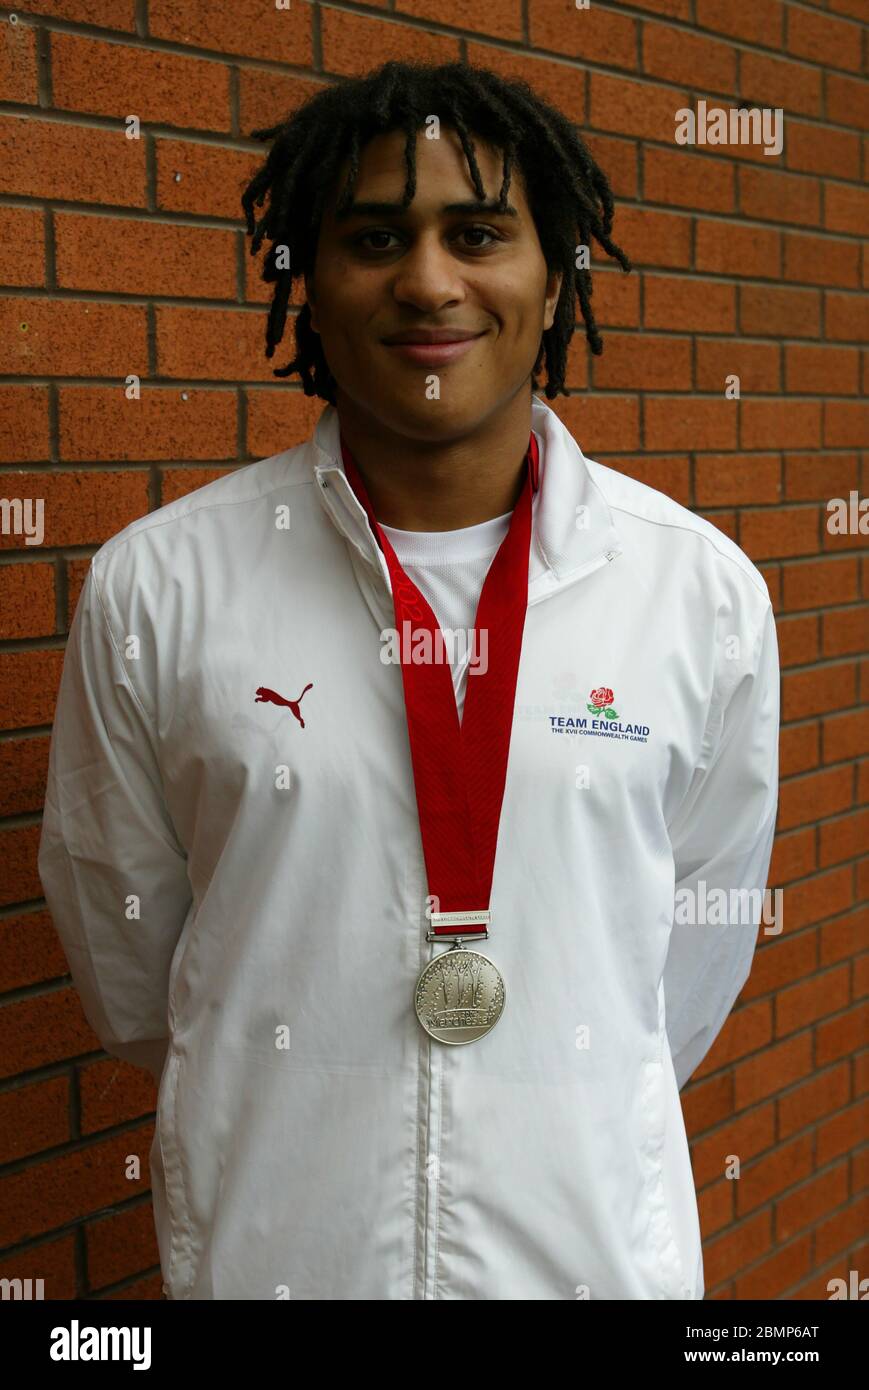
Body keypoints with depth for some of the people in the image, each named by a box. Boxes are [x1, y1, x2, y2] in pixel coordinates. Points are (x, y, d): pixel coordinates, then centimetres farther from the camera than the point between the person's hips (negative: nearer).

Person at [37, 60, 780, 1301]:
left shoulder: (705, 590, -9)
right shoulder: (153, 586, -11)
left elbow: (703, 935, 4)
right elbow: (120, 933, 2)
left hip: (592, 1235, 1)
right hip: (261, 1241, 0)